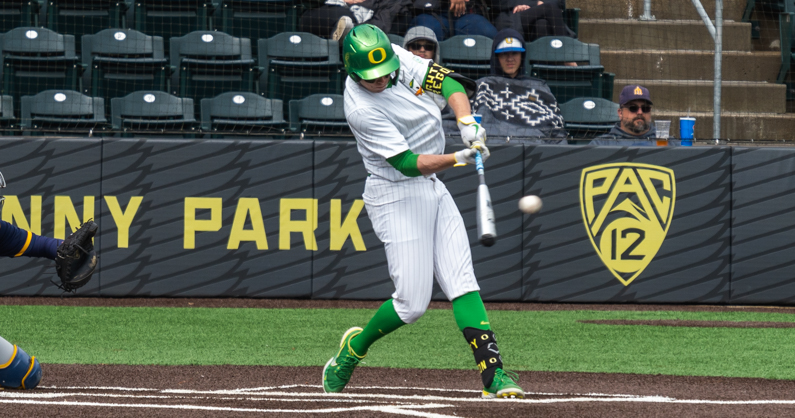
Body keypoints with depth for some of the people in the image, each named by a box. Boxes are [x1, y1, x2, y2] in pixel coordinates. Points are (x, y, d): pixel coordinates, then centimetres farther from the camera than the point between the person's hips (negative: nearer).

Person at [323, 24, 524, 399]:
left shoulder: (398, 58, -5)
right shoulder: (361, 110, -25)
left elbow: (447, 81, -6)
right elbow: (409, 163, -24)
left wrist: (466, 122, -24)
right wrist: (460, 158, -35)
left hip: (433, 190, 7)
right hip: (397, 196, -7)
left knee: (462, 283, -3)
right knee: (412, 303, -7)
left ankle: (492, 374, -8)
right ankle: (353, 350, 19)